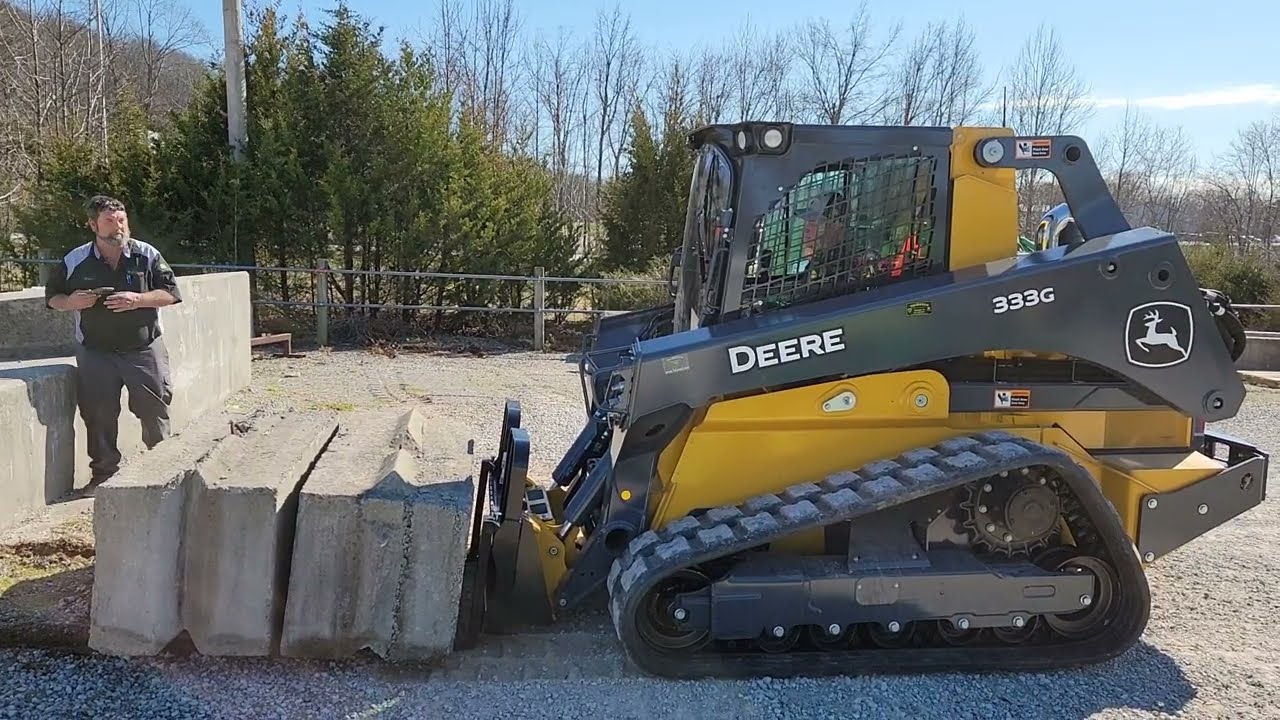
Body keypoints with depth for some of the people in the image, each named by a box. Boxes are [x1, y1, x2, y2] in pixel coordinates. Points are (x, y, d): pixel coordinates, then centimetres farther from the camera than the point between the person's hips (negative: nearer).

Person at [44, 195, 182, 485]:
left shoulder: (147, 255, -2)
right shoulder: (74, 261, 1)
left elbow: (170, 293, -2)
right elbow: (52, 297, 11)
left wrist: (138, 300, -18)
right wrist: (72, 302, -12)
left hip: (144, 349, -1)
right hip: (95, 352, 1)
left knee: (155, 409, 3)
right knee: (99, 416, 4)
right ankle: (104, 472, 19)